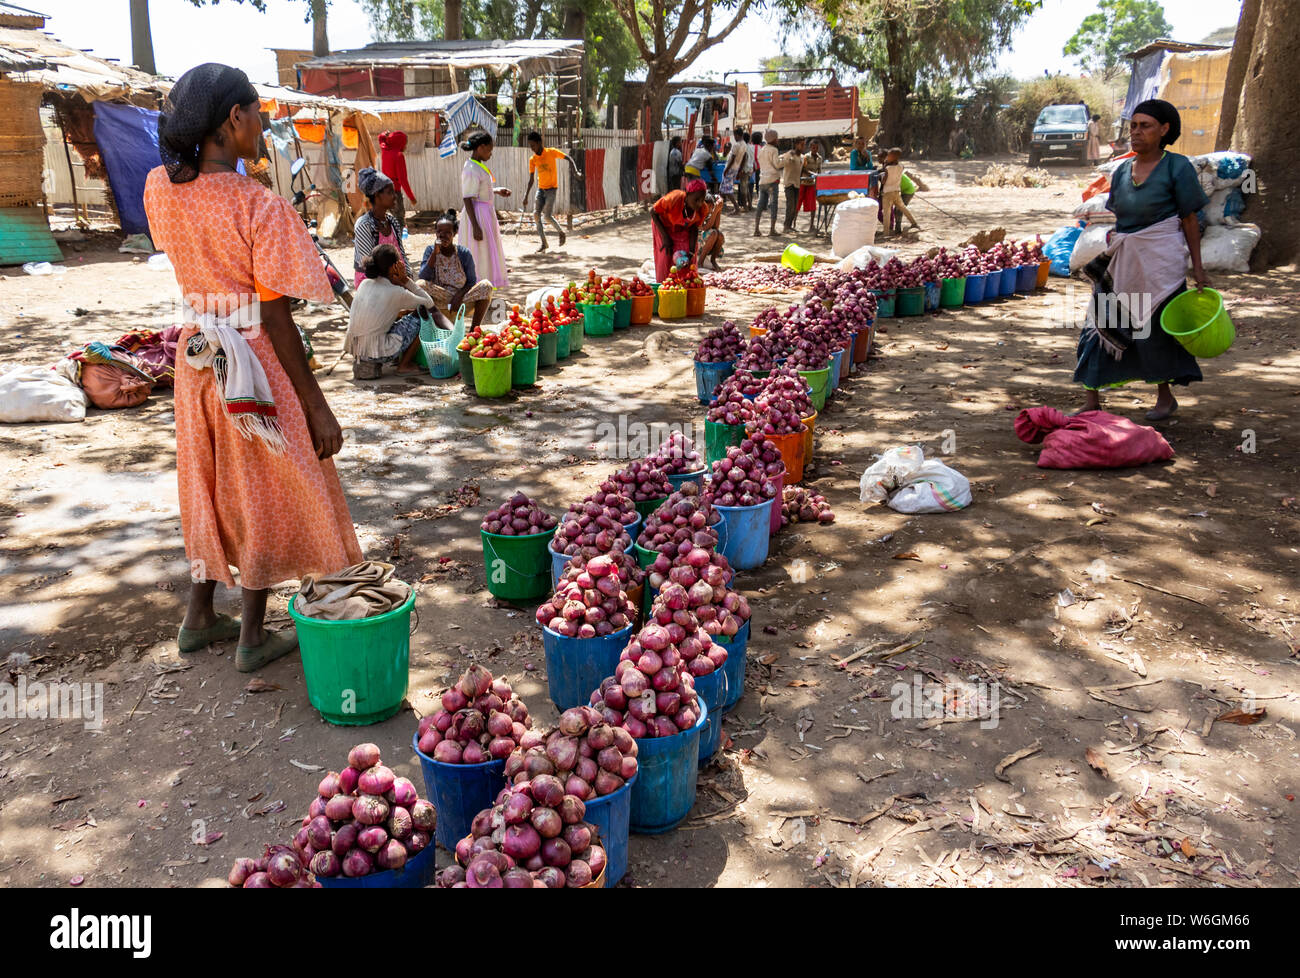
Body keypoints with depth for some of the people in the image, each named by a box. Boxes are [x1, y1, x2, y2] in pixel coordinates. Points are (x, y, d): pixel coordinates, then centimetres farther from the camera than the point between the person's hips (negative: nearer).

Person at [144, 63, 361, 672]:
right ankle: (253, 636, 20)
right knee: (262, 493, 8)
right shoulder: (261, 207, -20)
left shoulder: (160, 188, -1)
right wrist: (318, 408, -14)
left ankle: (200, 616, 35)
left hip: (197, 352, 7)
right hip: (252, 361, -7)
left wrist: (195, 138, 12)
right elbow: (277, 319, -20)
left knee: (209, 483, 21)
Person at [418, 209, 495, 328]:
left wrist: (460, 295, -19)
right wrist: (435, 253, -18)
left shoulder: (464, 253, -3)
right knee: (421, 285, -30)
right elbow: (423, 278, -13)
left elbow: (471, 282, 0)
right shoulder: (430, 250, -1)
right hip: (439, 299, -1)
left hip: (462, 297, 1)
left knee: (486, 285, -24)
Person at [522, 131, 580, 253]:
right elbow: (531, 180, 4)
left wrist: (575, 172, -19)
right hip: (540, 189, 5)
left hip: (552, 188, -5)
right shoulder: (532, 159, 2)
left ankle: (561, 232, 14)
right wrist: (526, 196, -2)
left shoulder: (551, 152, -10)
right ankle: (544, 243, 1)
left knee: (547, 216, -14)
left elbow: (568, 158, -5)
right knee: (536, 214, -7)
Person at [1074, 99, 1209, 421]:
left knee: (1156, 327, 5)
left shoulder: (1177, 167, -5)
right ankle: (1092, 401, 2)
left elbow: (1189, 220, -4)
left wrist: (1197, 267, -5)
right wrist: (1113, 238, 2)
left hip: (1159, 259, -5)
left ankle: (1165, 396, 26)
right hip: (1122, 260, 5)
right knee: (1101, 323, -3)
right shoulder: (1122, 171, 8)